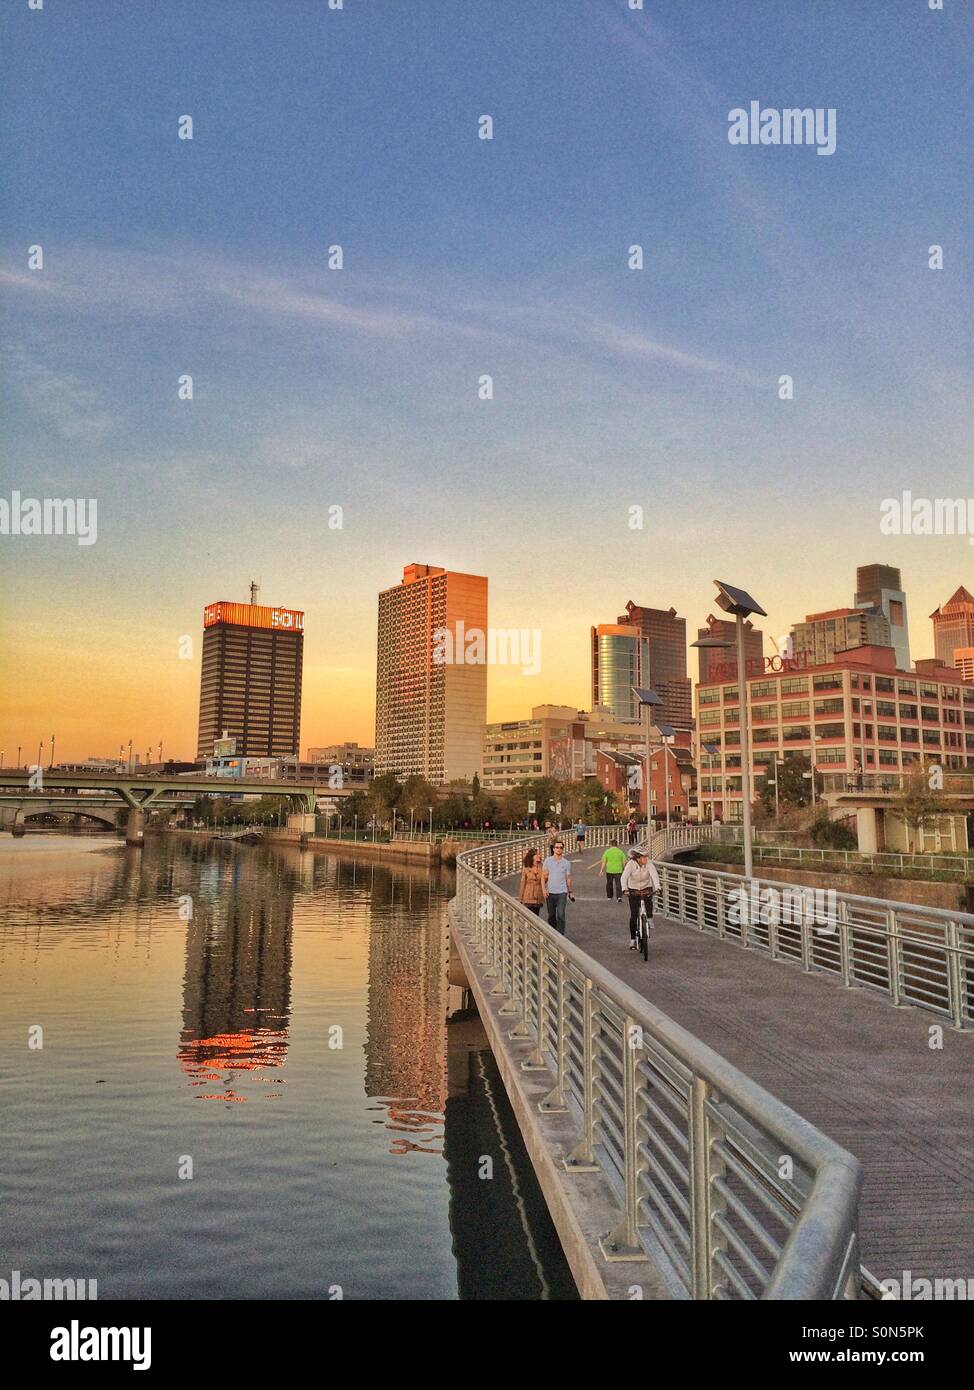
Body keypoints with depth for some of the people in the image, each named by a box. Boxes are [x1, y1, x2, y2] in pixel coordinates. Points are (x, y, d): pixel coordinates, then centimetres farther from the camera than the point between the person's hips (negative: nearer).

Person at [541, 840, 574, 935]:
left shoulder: (566, 863, 3)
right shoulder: (547, 861, 1)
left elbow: (568, 878, 11)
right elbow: (543, 876, 3)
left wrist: (570, 892, 15)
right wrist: (544, 889, -7)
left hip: (562, 892, -1)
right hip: (550, 892, 1)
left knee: (561, 915, -10)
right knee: (551, 915, 11)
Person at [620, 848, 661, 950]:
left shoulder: (649, 863, -19)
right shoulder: (631, 864, -22)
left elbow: (654, 875, -31)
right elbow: (624, 876, -31)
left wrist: (657, 887, -47)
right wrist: (624, 889, -47)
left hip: (646, 889, 1)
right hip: (633, 890, -1)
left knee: (649, 903, -27)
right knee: (633, 915, -6)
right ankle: (632, 939, 7)